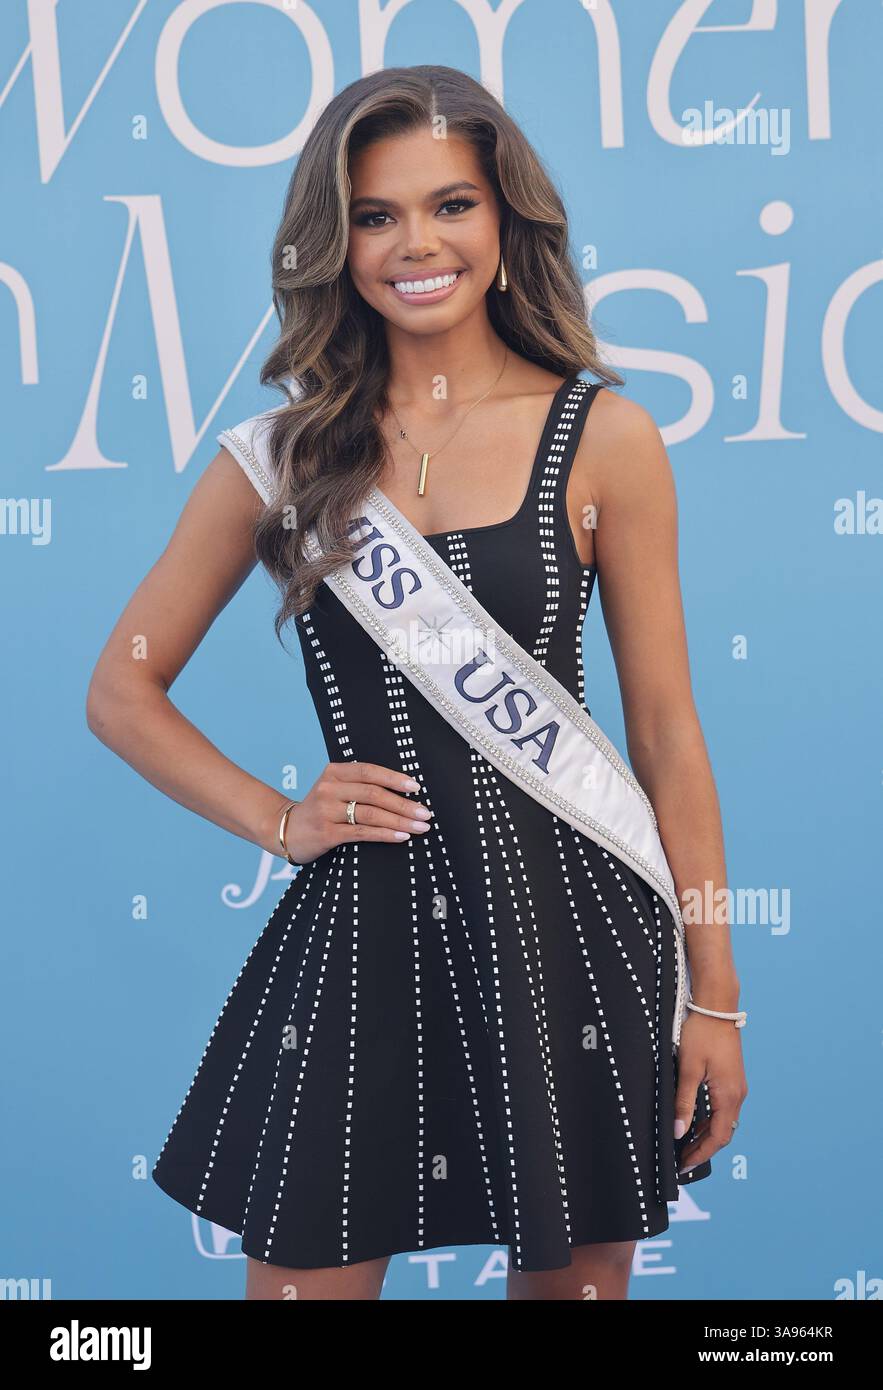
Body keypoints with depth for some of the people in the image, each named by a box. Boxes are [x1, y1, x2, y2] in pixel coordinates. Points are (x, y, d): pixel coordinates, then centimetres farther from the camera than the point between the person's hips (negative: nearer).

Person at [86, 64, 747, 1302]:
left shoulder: (600, 436, -2)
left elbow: (666, 730, 0)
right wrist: (278, 821, -3)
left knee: (575, 1276, 15)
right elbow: (123, 691, 10)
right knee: (304, 1273, 10)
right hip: (359, 931, 1)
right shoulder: (283, 455, 2)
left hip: (565, 923, 0)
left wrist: (713, 992, 1)